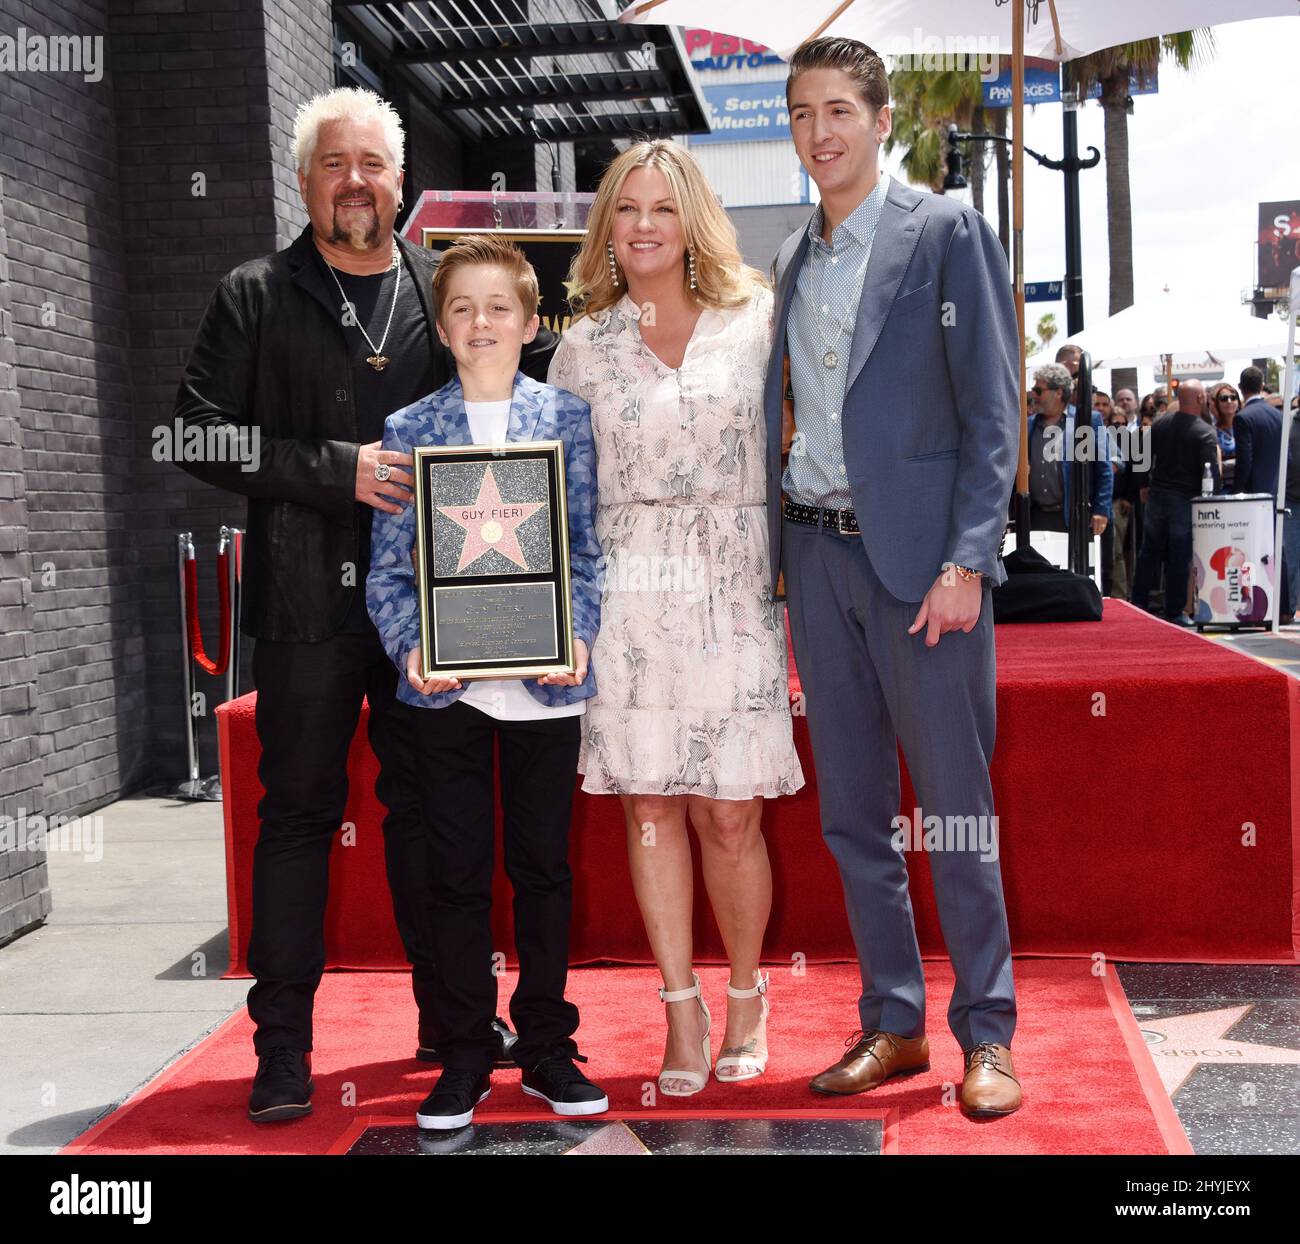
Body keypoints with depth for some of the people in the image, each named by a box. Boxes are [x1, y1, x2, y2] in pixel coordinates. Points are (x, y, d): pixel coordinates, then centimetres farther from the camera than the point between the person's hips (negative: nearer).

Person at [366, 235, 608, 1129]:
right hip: (446, 686, 0)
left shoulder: (567, 417, 5)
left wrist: (576, 635, -11)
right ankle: (466, 1056, 18)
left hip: (544, 684, 0)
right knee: (458, 873, 6)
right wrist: (410, 645, -11)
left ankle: (547, 1047, 22)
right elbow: (389, 563, 4)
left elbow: (586, 545, 4)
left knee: (543, 865, 9)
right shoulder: (409, 430, 6)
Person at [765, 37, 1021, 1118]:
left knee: (954, 806, 0)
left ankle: (986, 1035, 13)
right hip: (817, 553, 6)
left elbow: (992, 410, -7)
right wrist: (774, 543, 7)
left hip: (918, 554, -6)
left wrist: (966, 561, -14)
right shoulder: (793, 260, 16)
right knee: (852, 815, 10)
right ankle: (892, 1026, 22)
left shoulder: (950, 233, -2)